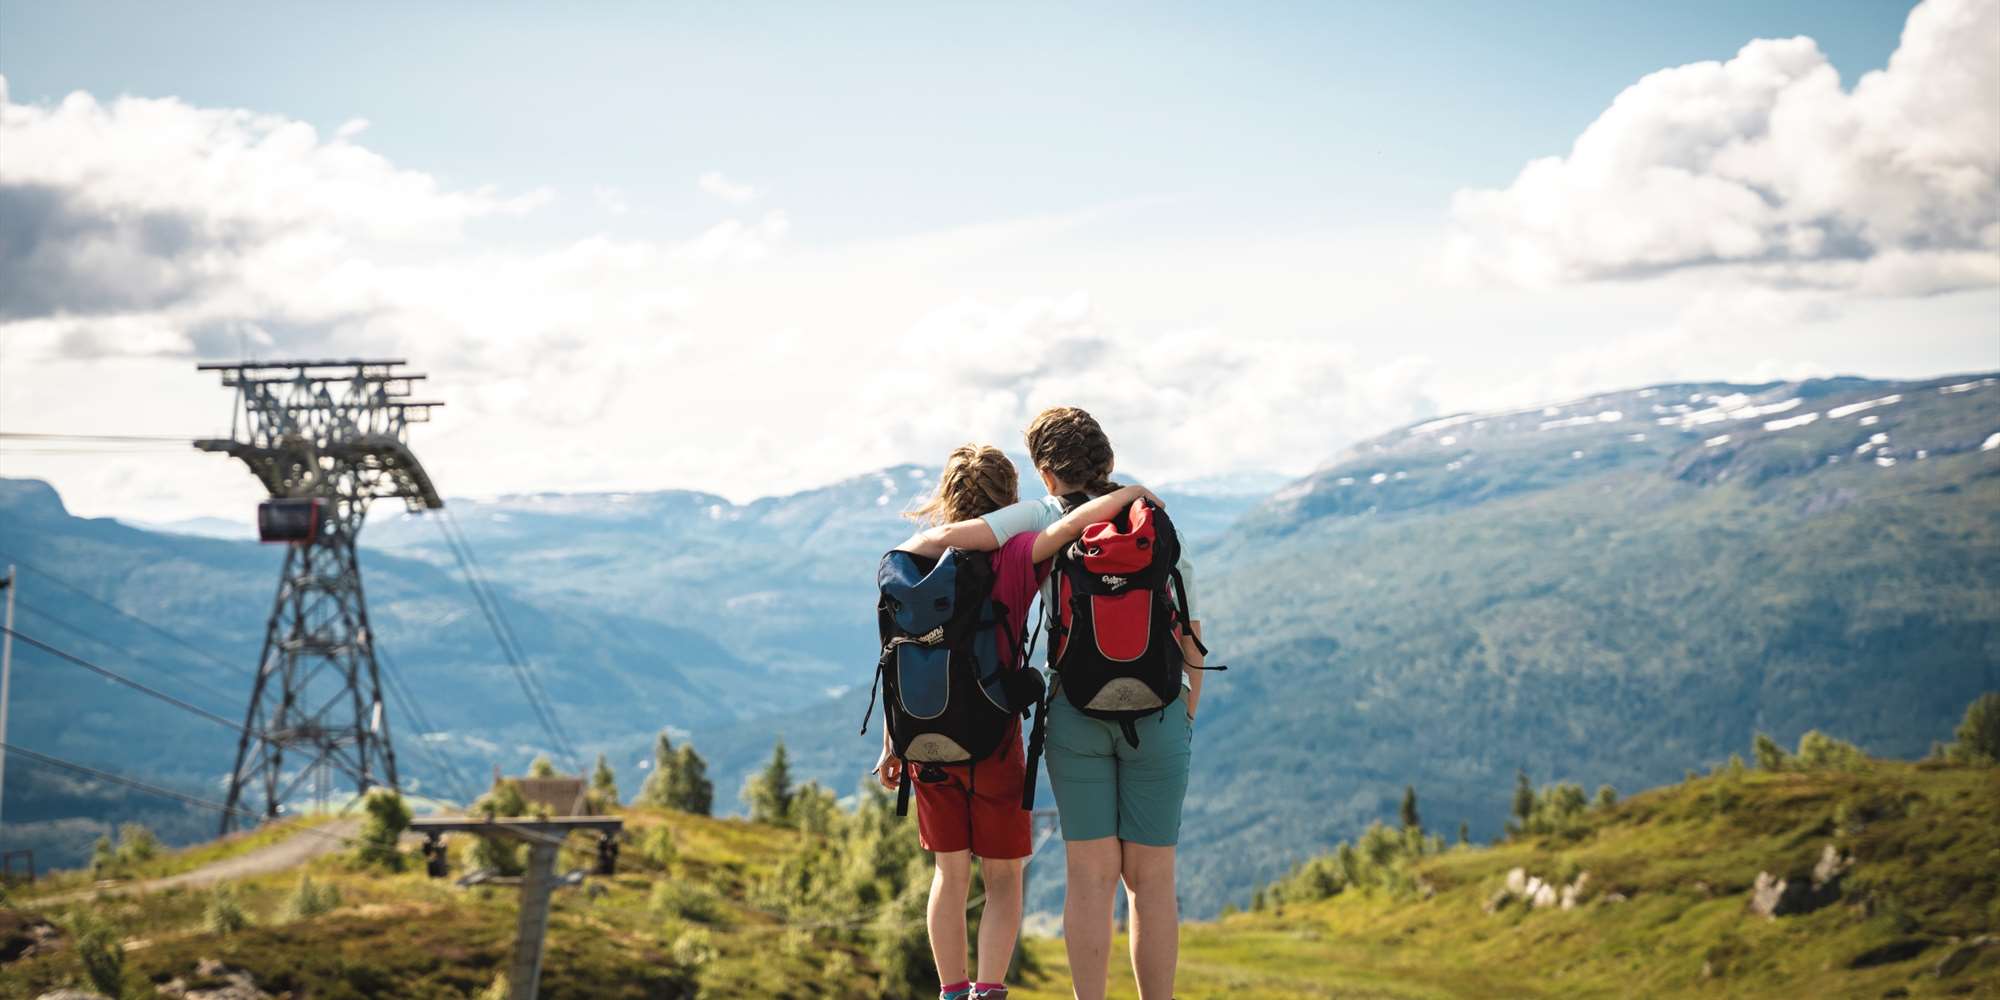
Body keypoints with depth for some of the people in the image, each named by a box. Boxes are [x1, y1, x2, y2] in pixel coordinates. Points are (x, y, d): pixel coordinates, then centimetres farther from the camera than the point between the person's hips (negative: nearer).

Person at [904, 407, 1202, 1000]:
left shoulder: (1044, 519, 2)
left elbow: (954, 536, -11)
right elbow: (1191, 640, 9)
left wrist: (915, 545, 11)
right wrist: (1185, 723, 17)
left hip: (1076, 710, 0)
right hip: (1156, 709, 1)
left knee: (1091, 875, 2)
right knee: (1151, 879, 5)